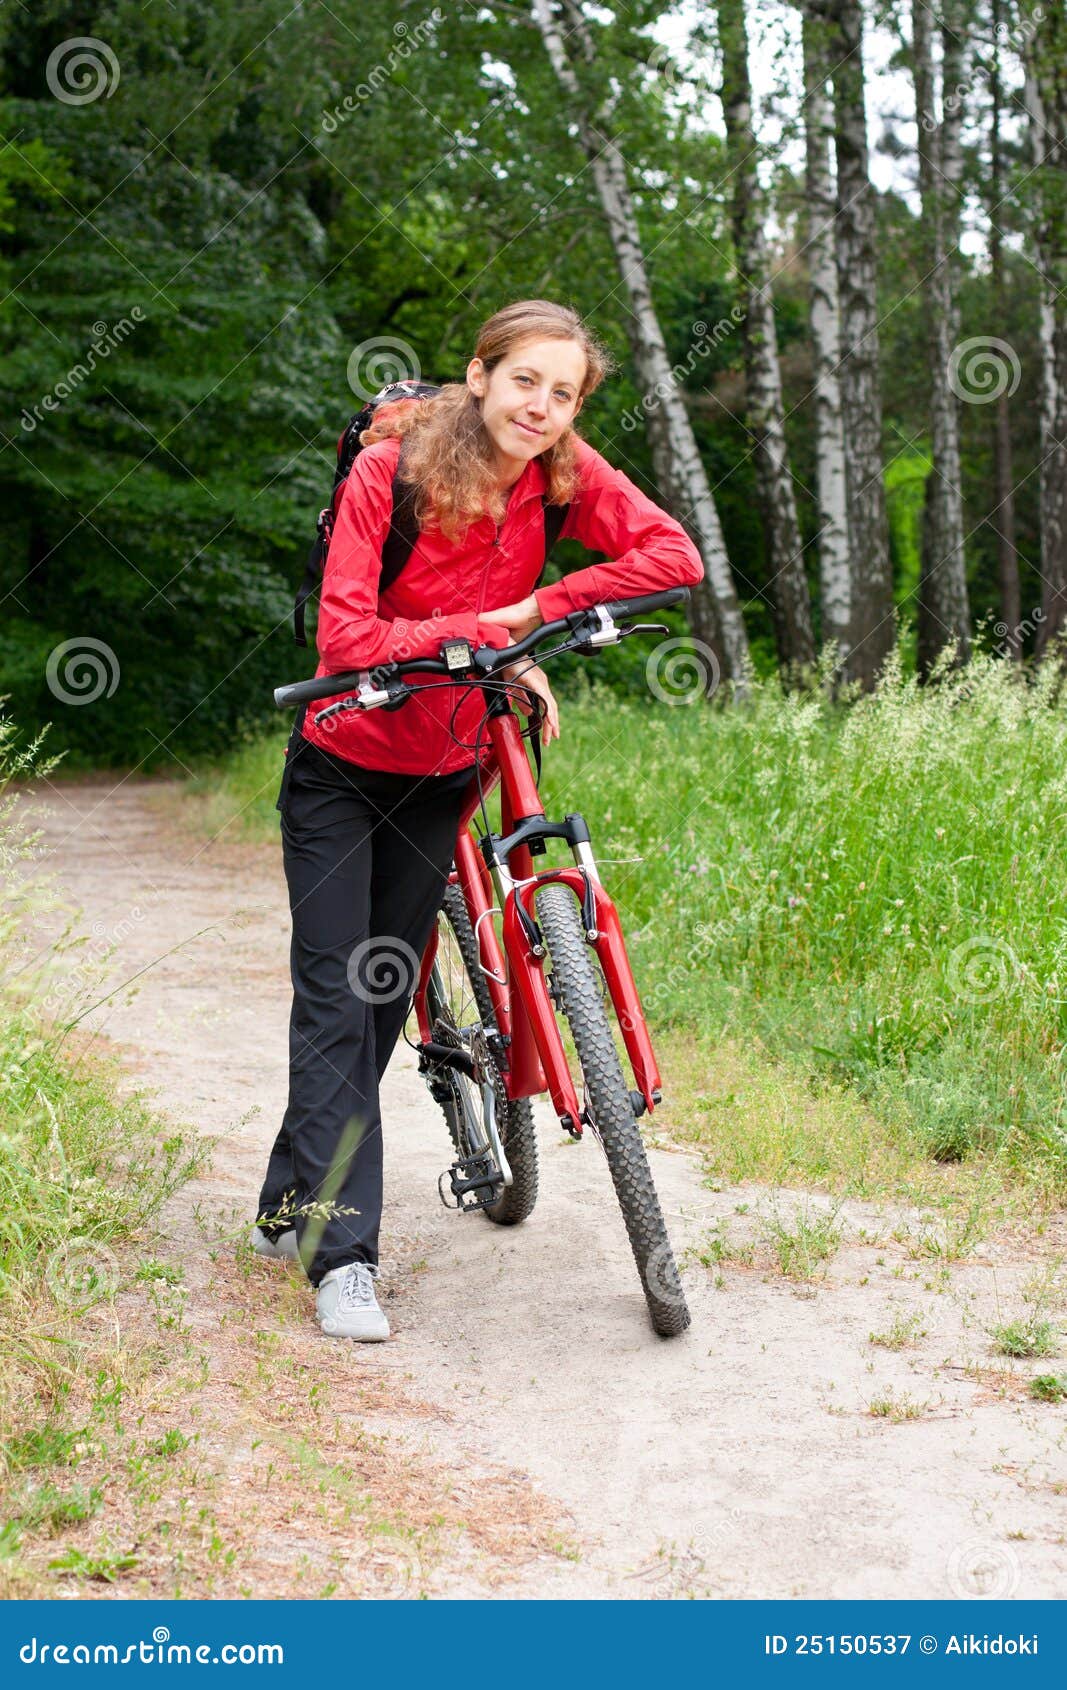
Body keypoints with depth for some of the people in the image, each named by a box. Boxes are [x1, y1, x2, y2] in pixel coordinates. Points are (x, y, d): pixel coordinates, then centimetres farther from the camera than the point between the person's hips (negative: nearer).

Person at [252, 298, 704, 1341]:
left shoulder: (564, 472, -12)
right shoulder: (390, 468, -23)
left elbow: (674, 555, -21)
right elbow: (348, 639, -29)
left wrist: (539, 608, -26)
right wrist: (488, 636, -32)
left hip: (440, 774, 4)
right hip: (343, 769, -4)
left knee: (387, 991, 11)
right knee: (336, 993, -9)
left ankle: (289, 1209, 28)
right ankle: (342, 1253, -6)